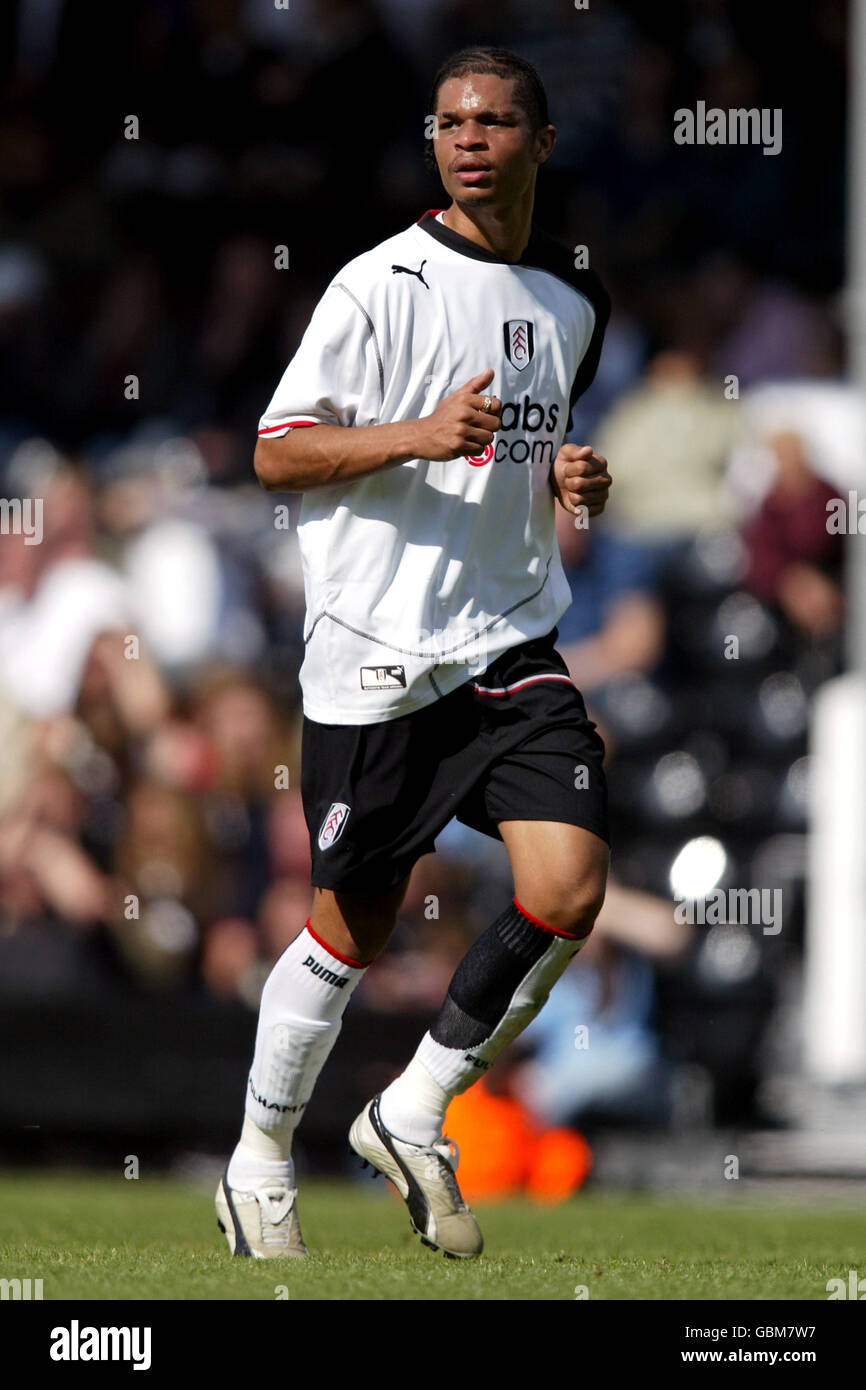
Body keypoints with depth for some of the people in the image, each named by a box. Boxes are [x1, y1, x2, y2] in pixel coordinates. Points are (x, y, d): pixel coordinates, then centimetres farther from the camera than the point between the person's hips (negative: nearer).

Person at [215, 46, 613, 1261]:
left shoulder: (575, 299, 11)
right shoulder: (383, 285, -7)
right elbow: (276, 454, -8)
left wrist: (570, 478, 5)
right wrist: (420, 436, -21)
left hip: (513, 642, 5)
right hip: (376, 653, -4)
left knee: (569, 890, -13)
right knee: (351, 925, 4)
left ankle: (412, 1116, 6)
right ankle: (261, 1156, 25)